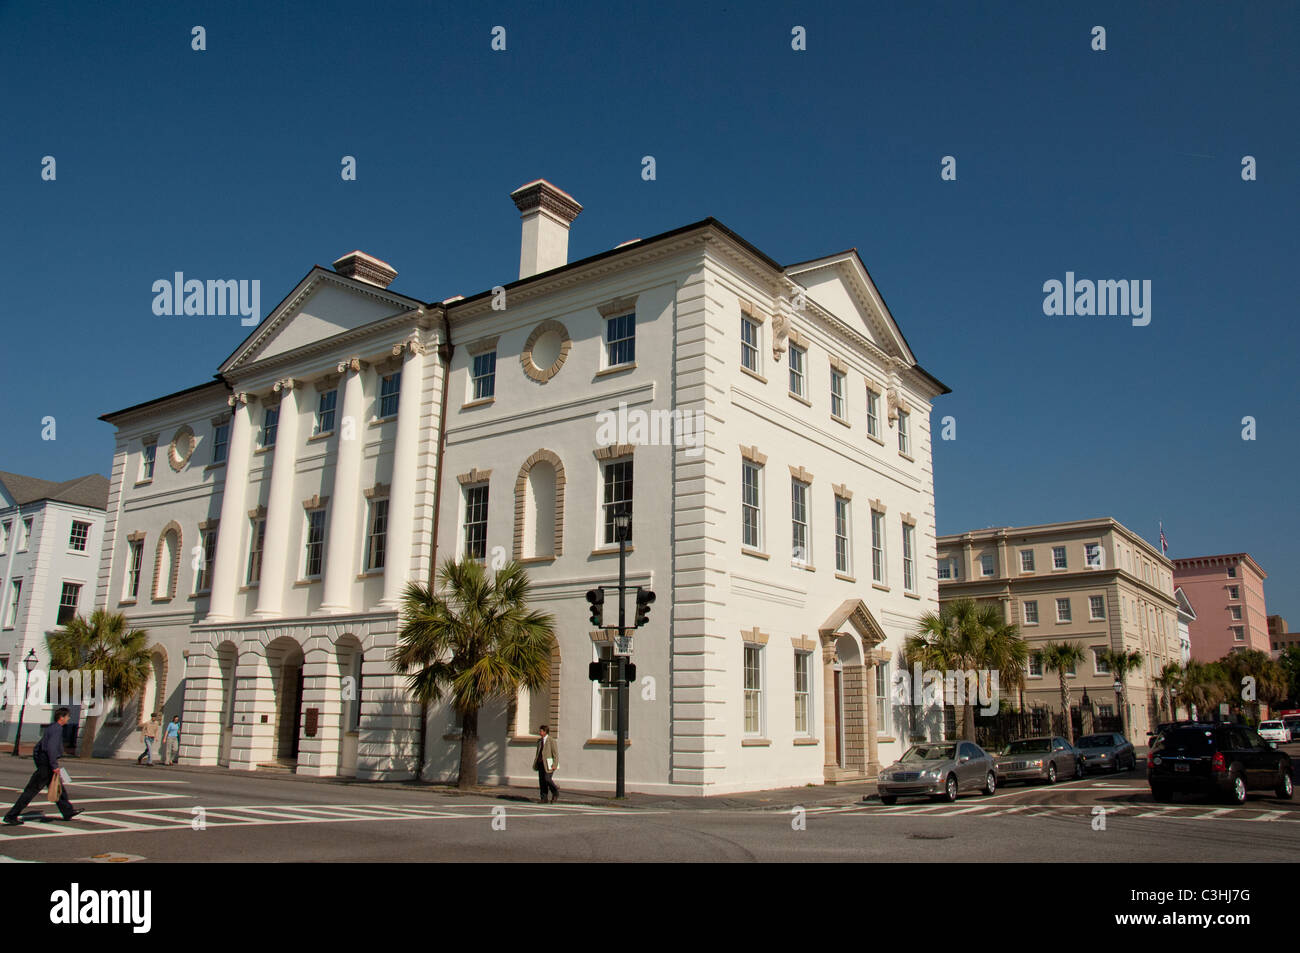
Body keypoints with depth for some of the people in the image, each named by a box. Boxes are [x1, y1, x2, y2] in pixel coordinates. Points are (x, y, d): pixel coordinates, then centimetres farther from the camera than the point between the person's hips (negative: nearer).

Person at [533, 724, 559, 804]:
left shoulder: (551, 741, -5)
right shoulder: (540, 741, 17)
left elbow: (556, 753, -7)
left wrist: (554, 765, -15)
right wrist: (535, 764, 13)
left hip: (548, 764, -7)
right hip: (541, 763, 7)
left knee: (547, 779, -16)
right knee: (541, 780, 2)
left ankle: (555, 793, 5)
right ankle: (544, 798, 7)